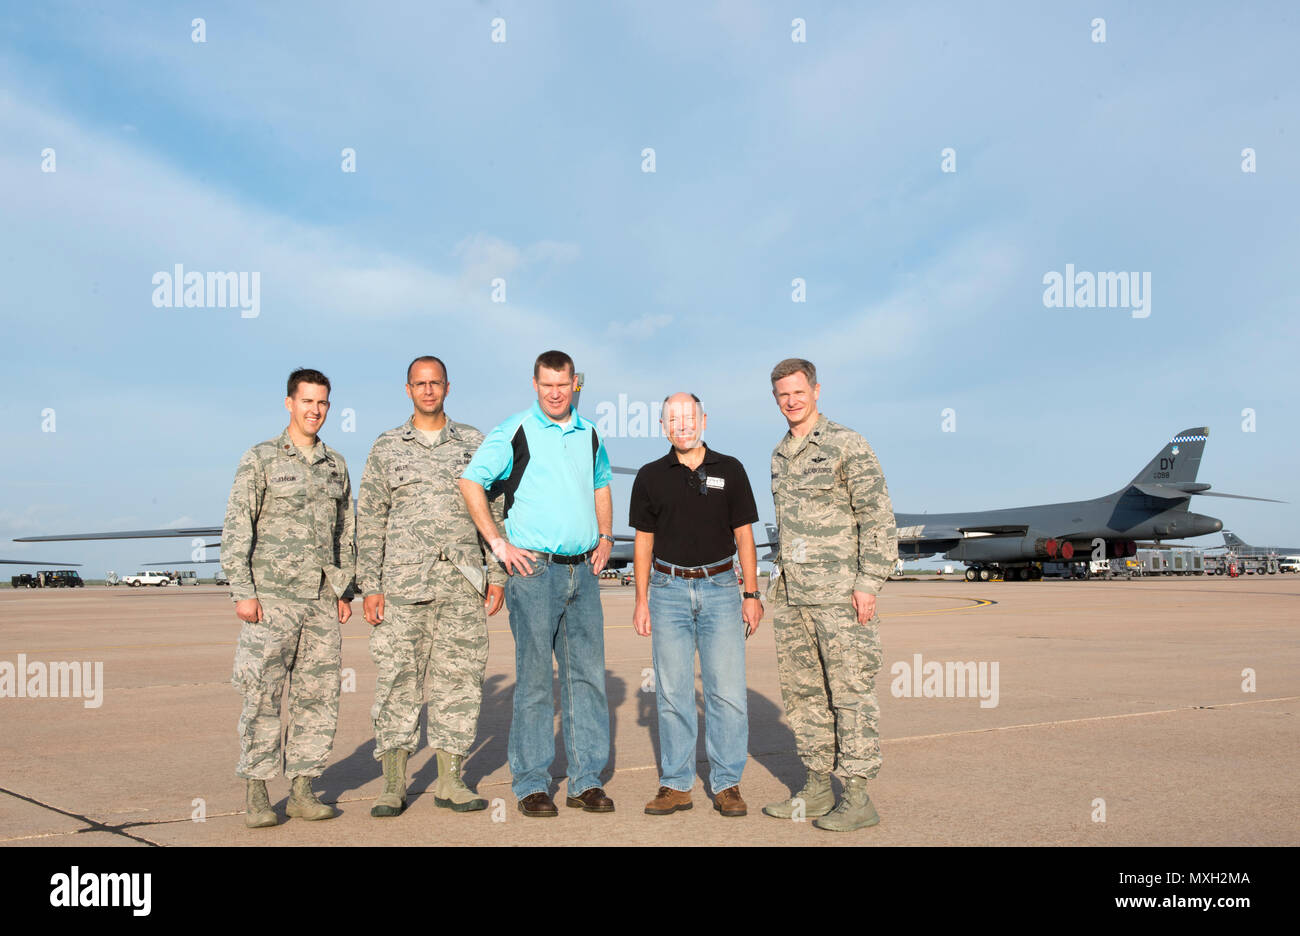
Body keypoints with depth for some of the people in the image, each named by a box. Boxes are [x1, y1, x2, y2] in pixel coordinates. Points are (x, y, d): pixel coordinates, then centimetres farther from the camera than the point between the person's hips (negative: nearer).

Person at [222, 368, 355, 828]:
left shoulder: (335, 464, 14)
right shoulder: (260, 459, 0)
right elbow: (236, 528, -4)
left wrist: (345, 591, 13)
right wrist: (242, 592, -11)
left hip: (321, 599, 5)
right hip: (271, 596, -4)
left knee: (317, 695, 4)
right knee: (262, 695, -5)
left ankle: (302, 790, 13)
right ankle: (257, 797, 3)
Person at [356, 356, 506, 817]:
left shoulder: (474, 443, 10)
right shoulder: (386, 447, 8)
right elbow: (369, 522, 5)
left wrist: (497, 576, 4)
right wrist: (370, 587, -2)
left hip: (463, 582, 1)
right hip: (404, 583, -1)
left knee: (458, 678, 4)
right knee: (397, 679, -1)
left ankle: (450, 782, 13)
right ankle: (393, 784, 8)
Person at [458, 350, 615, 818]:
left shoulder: (589, 434, 13)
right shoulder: (513, 432, -3)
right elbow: (470, 482, -5)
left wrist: (605, 538, 15)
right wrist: (499, 543, -9)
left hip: (583, 570, 5)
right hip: (535, 569, -5)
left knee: (587, 674, 7)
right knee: (534, 679, 0)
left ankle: (586, 780, 16)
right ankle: (531, 784, 10)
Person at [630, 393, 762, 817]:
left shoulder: (729, 470, 4)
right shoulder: (651, 476, 5)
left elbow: (744, 536, 6)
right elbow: (644, 541, 9)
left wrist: (752, 594, 0)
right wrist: (641, 600, 4)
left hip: (719, 587, 0)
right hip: (669, 590, 1)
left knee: (727, 691, -2)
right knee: (672, 693, 3)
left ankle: (727, 784, 9)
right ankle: (676, 784, 13)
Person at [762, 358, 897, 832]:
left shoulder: (846, 445, -8)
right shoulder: (780, 455, 15)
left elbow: (878, 517, -11)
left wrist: (868, 584, -16)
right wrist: (781, 578, 18)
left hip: (838, 591, -8)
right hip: (790, 594, 8)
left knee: (850, 693, -3)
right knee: (802, 693, 11)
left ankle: (858, 798, 2)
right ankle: (818, 787, 20)